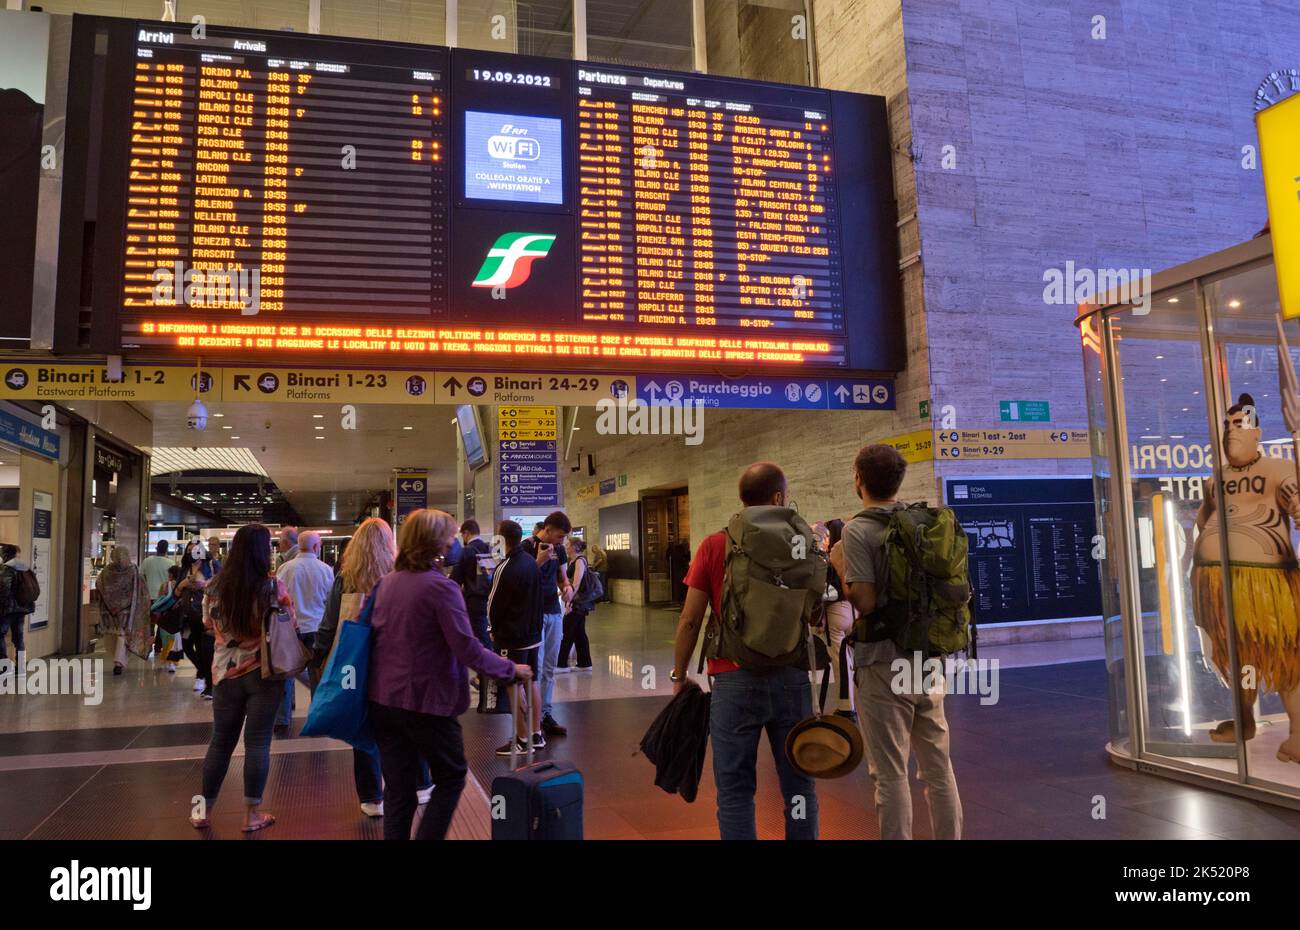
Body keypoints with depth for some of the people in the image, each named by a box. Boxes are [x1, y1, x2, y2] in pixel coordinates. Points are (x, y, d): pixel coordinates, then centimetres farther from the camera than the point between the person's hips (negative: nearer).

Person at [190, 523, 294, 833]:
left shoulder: (216, 586, -2)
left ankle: (205, 810, 25)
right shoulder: (273, 587, -14)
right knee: (257, 742, 4)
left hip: (226, 673, 3)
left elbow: (208, 625, 14)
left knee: (221, 741, 15)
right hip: (264, 673, -3)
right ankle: (252, 814, 11)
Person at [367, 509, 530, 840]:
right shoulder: (441, 587, -17)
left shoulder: (386, 583, 5)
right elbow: (468, 650, -18)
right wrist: (512, 669, -7)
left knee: (398, 789, 13)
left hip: (383, 699, 7)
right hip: (425, 702, -6)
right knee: (451, 778, 13)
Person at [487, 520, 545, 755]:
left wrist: (495, 630, 5)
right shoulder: (532, 561, 4)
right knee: (532, 682, 14)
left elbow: (494, 605, -11)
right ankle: (536, 734, 22)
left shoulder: (506, 568, -20)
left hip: (511, 638, -8)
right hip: (533, 634, 8)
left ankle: (522, 739, 9)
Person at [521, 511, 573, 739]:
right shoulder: (527, 548, -12)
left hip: (554, 612, 7)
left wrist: (567, 587, -3)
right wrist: (539, 561, -26)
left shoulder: (558, 549, 10)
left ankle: (546, 714, 18)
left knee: (549, 668, 11)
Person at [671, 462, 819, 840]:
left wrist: (679, 676, 7)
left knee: (735, 789, 7)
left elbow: (689, 620, -3)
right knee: (799, 784, 14)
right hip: (792, 678, 2)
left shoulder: (714, 546, -3)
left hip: (735, 681, -2)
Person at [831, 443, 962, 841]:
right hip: (928, 659, 6)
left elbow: (865, 601, -17)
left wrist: (839, 566, -3)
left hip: (885, 664, -6)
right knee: (939, 768, 14)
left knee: (891, 774, 2)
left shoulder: (858, 530, -12)